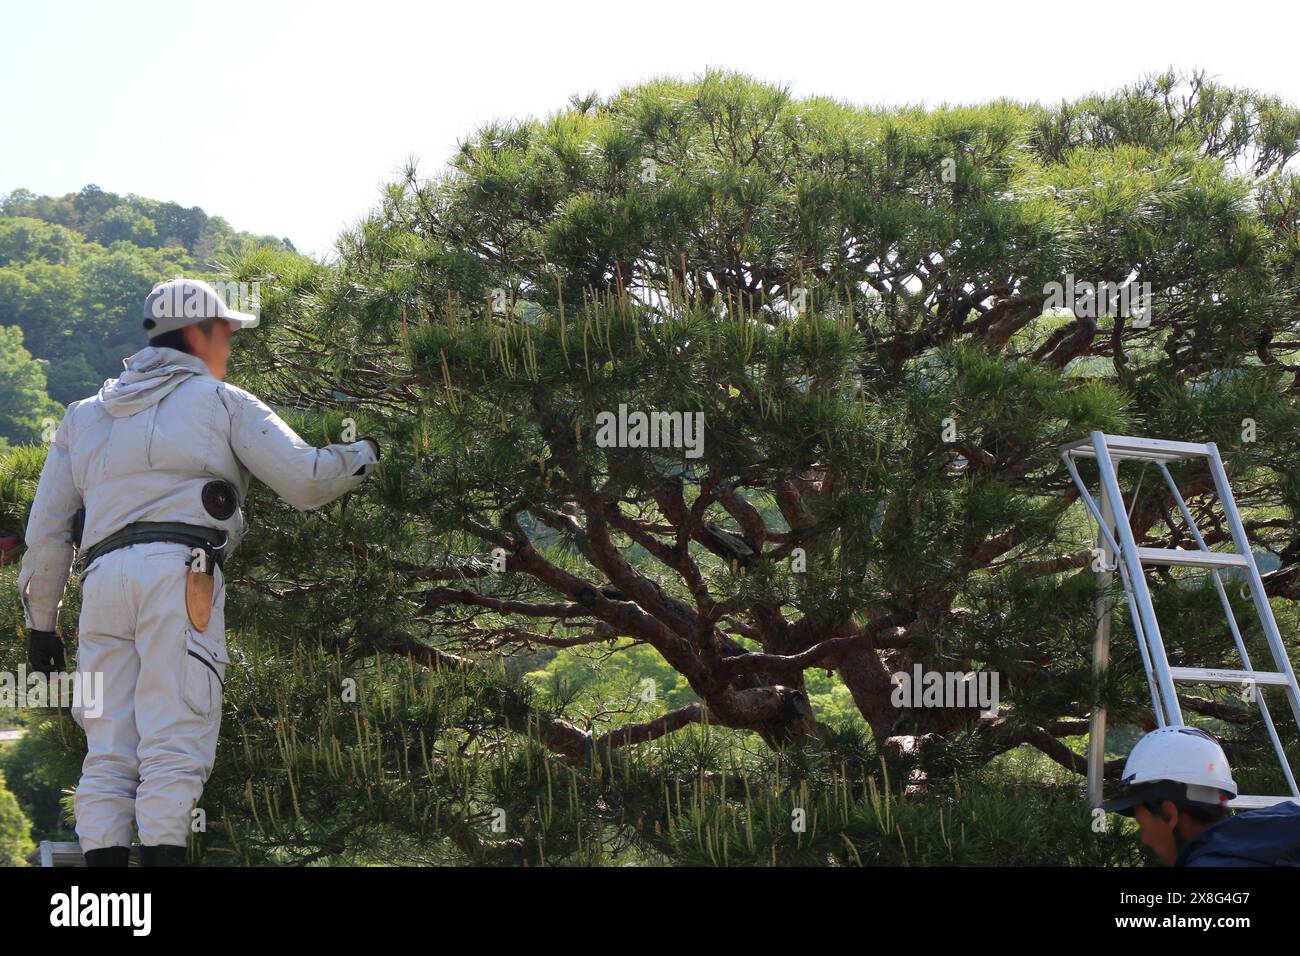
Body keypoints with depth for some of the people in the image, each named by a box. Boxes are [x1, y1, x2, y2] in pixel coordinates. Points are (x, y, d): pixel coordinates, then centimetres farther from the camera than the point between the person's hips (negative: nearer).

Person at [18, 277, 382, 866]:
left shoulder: (84, 416, 28)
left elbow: (46, 531, 24)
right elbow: (304, 480, 6)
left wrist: (40, 622, 27)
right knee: (174, 747, -11)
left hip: (102, 580, 5)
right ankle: (161, 852, -20)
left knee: (108, 752, 3)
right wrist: (362, 455, 26)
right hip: (177, 573, -5)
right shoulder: (219, 401, 14)